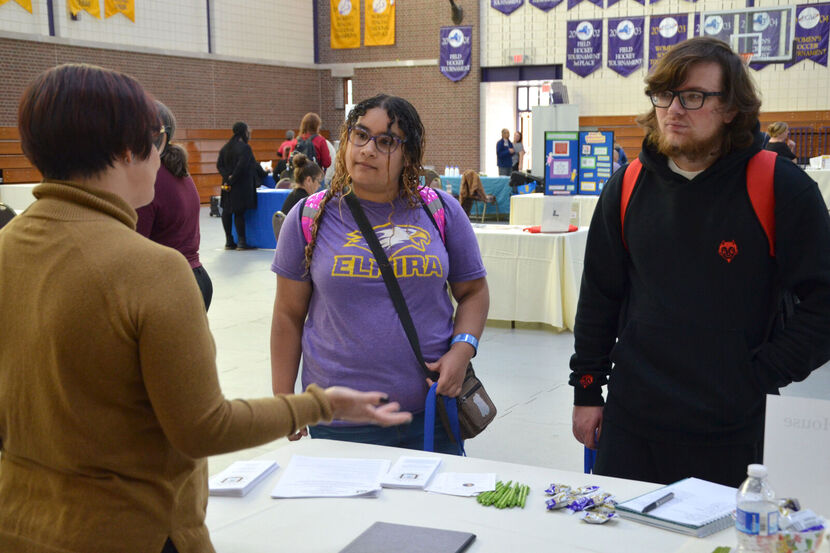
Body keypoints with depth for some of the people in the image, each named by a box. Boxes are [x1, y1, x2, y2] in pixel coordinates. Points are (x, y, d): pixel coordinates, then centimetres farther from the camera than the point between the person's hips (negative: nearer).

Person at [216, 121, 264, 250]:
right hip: (241, 186, -7)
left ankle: (229, 241, 13)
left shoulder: (225, 148, 11)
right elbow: (242, 166, -20)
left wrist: (228, 176, -5)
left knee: (227, 212, 9)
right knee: (239, 213, -5)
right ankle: (242, 241, -3)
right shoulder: (244, 148, -12)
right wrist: (232, 180, -12)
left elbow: (219, 165, 5)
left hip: (227, 185, 7)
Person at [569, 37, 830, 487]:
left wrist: (761, 376, -9)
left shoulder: (782, 189, -7)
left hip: (727, 432, -3)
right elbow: (599, 295, 10)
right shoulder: (629, 187, 3)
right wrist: (586, 390, 10)